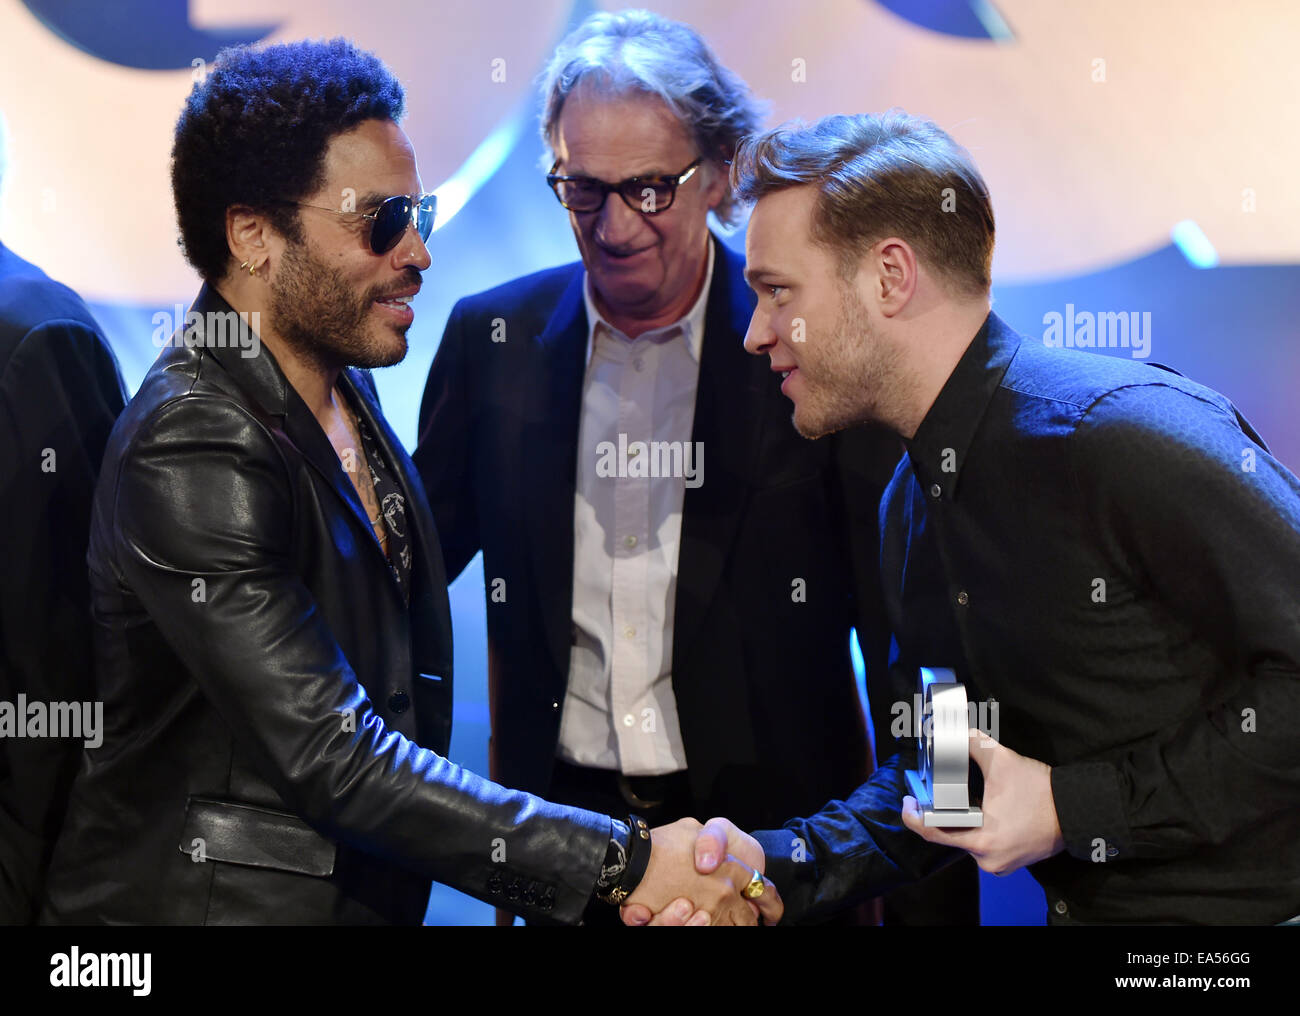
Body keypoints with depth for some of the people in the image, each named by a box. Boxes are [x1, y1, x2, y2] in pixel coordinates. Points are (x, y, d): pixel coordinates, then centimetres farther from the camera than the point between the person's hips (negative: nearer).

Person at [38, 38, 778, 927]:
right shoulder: (189, 450, -23)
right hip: (210, 901, -8)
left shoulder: (344, 388, 6)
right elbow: (332, 759, -27)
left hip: (366, 892, 8)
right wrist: (623, 861, -28)